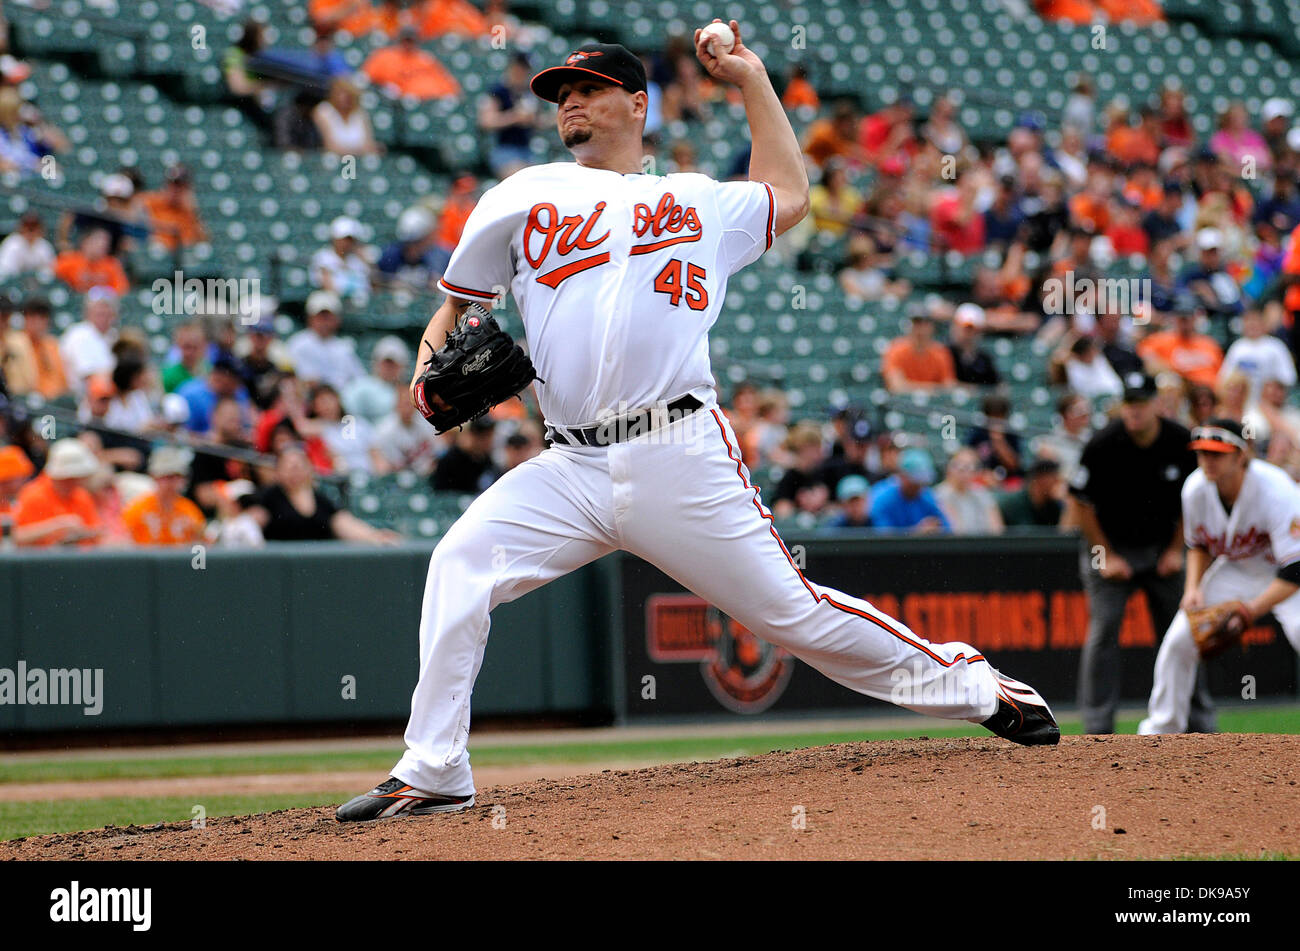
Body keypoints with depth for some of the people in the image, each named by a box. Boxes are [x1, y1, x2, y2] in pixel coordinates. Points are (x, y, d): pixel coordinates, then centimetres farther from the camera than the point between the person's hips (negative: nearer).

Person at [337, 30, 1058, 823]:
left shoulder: (698, 202, 18)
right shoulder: (528, 195, 17)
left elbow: (789, 195, 36)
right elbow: (456, 300, 22)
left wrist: (752, 80, 34)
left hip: (683, 459, -1)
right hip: (573, 470, 1)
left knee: (793, 611, -3)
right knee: (460, 566, -18)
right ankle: (434, 774, -12)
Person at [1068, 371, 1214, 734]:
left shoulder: (1181, 442, -11)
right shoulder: (1102, 446, -19)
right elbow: (1080, 504, -9)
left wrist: (1176, 549, 0)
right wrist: (1106, 556, -9)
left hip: (1162, 548, 2)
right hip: (1109, 548, -2)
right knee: (1103, 632, -11)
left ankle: (1200, 723, 11)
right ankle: (1098, 728, -7)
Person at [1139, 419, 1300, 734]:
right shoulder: (1195, 489, -17)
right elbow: (1198, 543, 6)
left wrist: (1253, 608, -47)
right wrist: (1193, 587, -11)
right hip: (1234, 570, 5)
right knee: (1178, 641, -5)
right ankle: (1162, 728, 11)